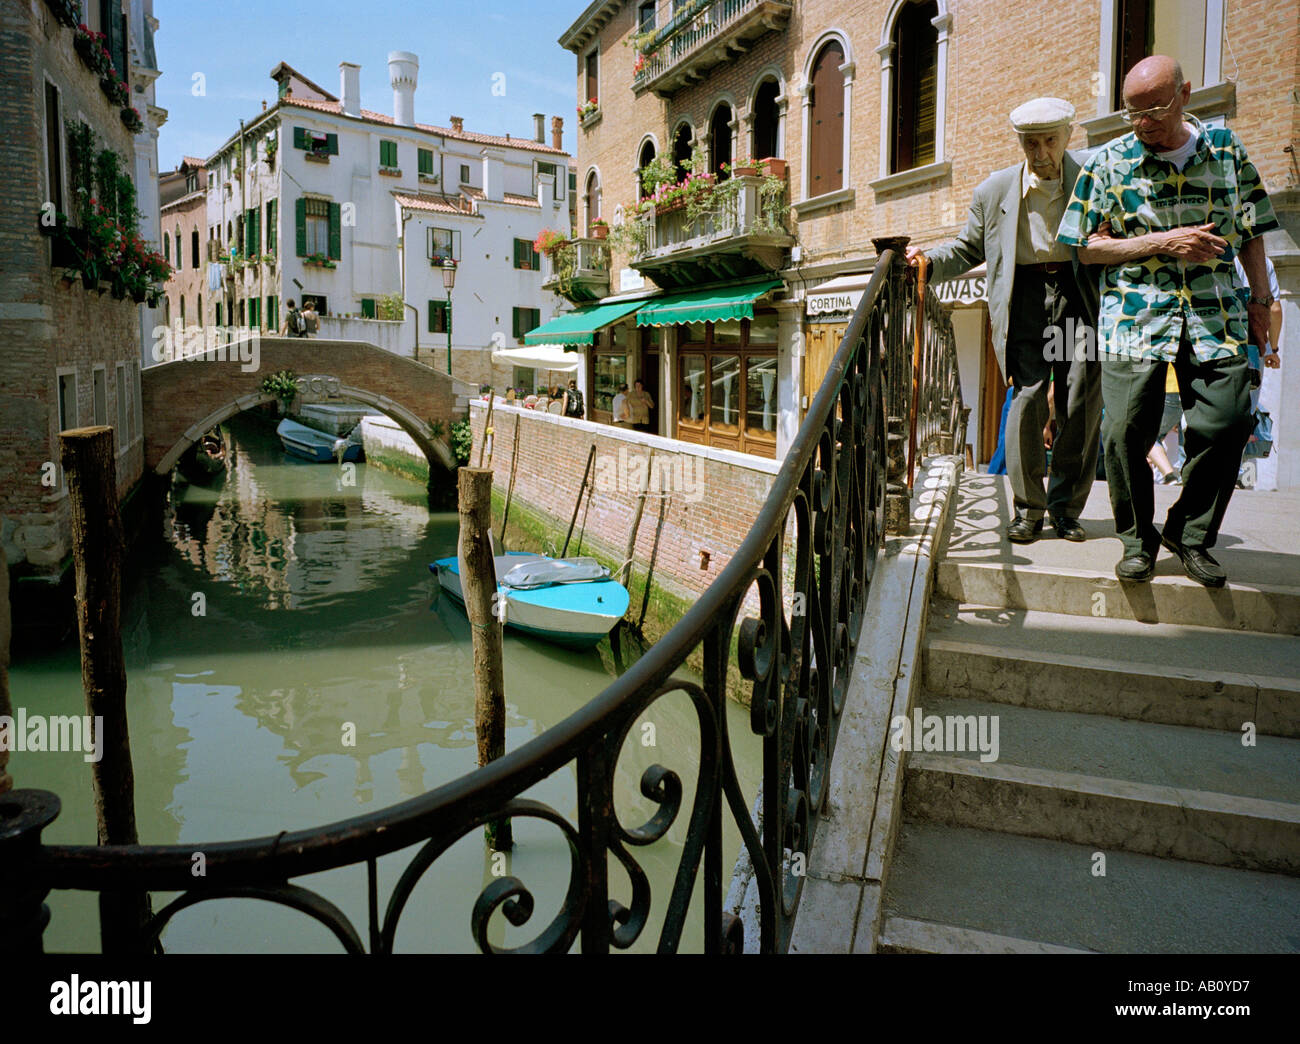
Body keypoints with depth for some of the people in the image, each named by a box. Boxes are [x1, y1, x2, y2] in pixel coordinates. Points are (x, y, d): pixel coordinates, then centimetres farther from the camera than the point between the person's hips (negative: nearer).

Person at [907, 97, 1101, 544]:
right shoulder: (994, 191, 8)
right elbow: (967, 250, 18)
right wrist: (929, 260, -1)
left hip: (1078, 294, 0)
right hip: (1024, 297, 0)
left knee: (1082, 399, -4)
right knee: (1028, 394, -12)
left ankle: (1066, 507, 10)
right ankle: (1028, 508, 1)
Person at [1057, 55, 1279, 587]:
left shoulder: (1226, 148, 10)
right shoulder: (1109, 162, 4)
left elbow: (1250, 233, 16)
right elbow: (1088, 246, 0)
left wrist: (1260, 299, 11)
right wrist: (1163, 242, -10)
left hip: (1215, 314, 2)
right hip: (1135, 316, -1)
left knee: (1226, 423, -7)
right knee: (1127, 433, -7)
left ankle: (1190, 534, 14)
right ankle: (1137, 538, 14)